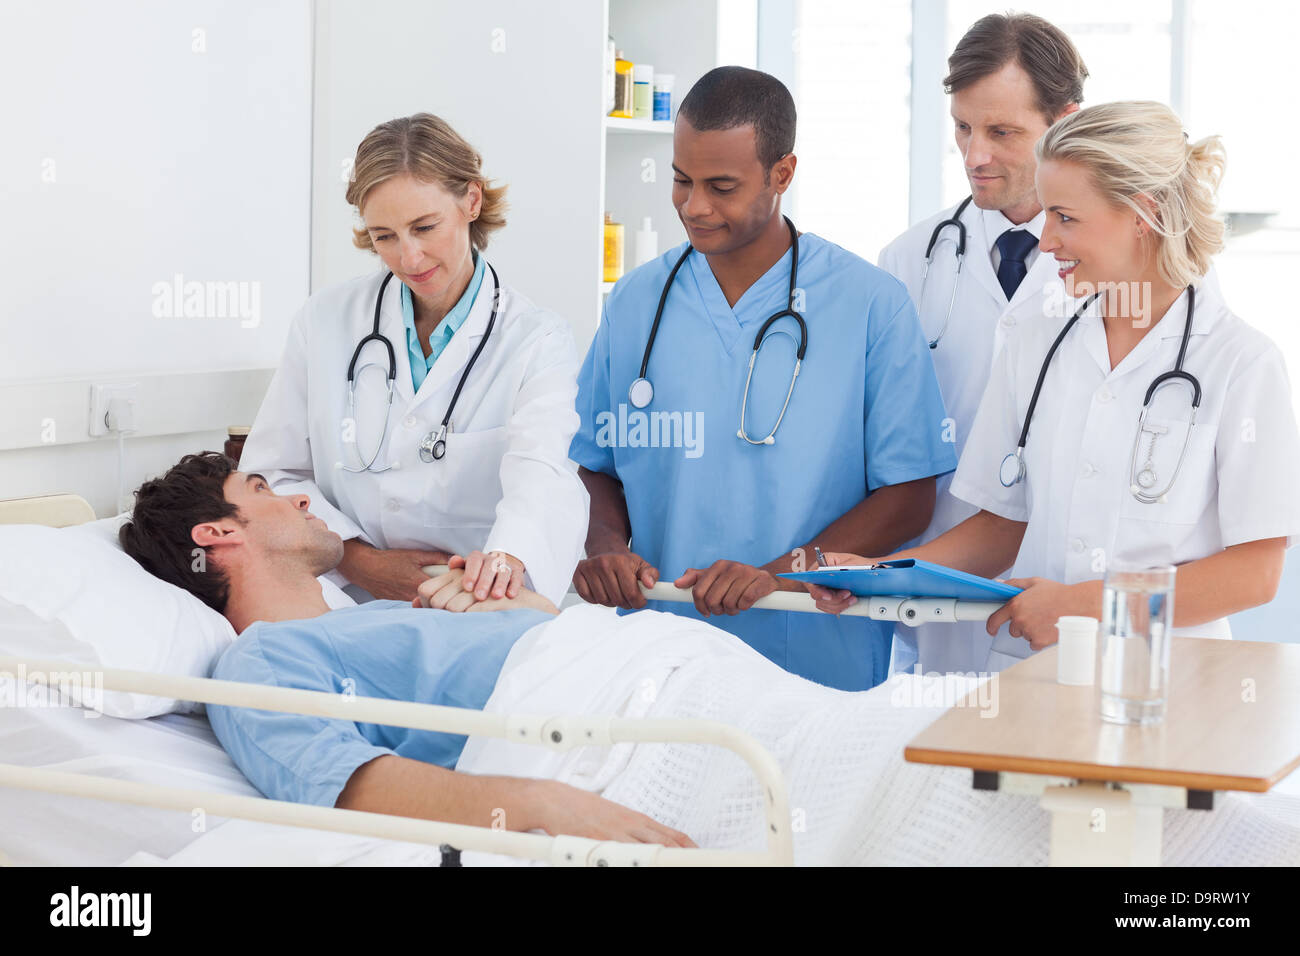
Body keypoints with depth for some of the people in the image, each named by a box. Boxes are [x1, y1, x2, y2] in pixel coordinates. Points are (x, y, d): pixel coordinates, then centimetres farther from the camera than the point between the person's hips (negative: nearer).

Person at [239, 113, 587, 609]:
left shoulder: (538, 341, 0)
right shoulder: (325, 321, 8)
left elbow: (541, 475, -19)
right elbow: (271, 474, 10)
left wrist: (509, 556, -41)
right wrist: (361, 560, -6)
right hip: (349, 612, 2)